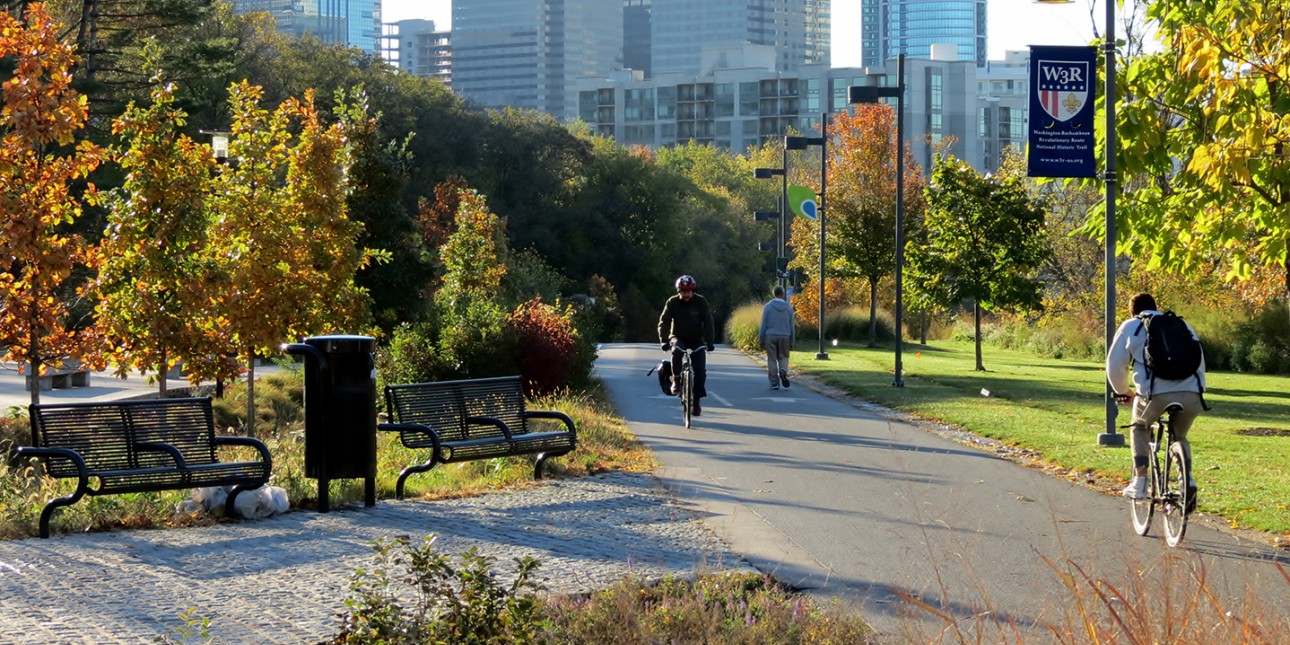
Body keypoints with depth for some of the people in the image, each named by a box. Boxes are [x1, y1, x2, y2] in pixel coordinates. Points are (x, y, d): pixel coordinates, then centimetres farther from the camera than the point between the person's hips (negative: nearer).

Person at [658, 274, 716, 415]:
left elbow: (708, 322, -12)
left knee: (700, 370, -12)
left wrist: (709, 341, -24)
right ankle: (676, 381, -21)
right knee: (677, 351, -36)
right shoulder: (672, 303, -10)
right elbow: (664, 323, -14)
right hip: (678, 338, -1)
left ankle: (696, 401, 1)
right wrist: (664, 341, -28)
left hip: (697, 341, 1)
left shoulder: (701, 302, -9)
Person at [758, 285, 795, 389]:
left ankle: (774, 383, 3)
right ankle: (783, 371, -15)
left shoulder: (768, 307, -4)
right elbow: (792, 326, 3)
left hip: (770, 337, -1)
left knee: (772, 361, 5)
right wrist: (791, 342, 10)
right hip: (784, 337, 1)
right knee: (783, 357, 15)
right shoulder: (788, 307, 0)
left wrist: (761, 340, 4)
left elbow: (763, 325, -3)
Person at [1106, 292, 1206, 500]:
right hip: (1192, 394, 3)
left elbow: (1115, 365, 18)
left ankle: (1139, 484, 15)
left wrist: (1122, 391, 35)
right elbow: (1200, 360, 29)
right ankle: (1187, 479, 3)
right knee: (1179, 437, 28)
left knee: (1140, 429, 28)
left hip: (1155, 393, -3)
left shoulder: (1130, 327, 19)